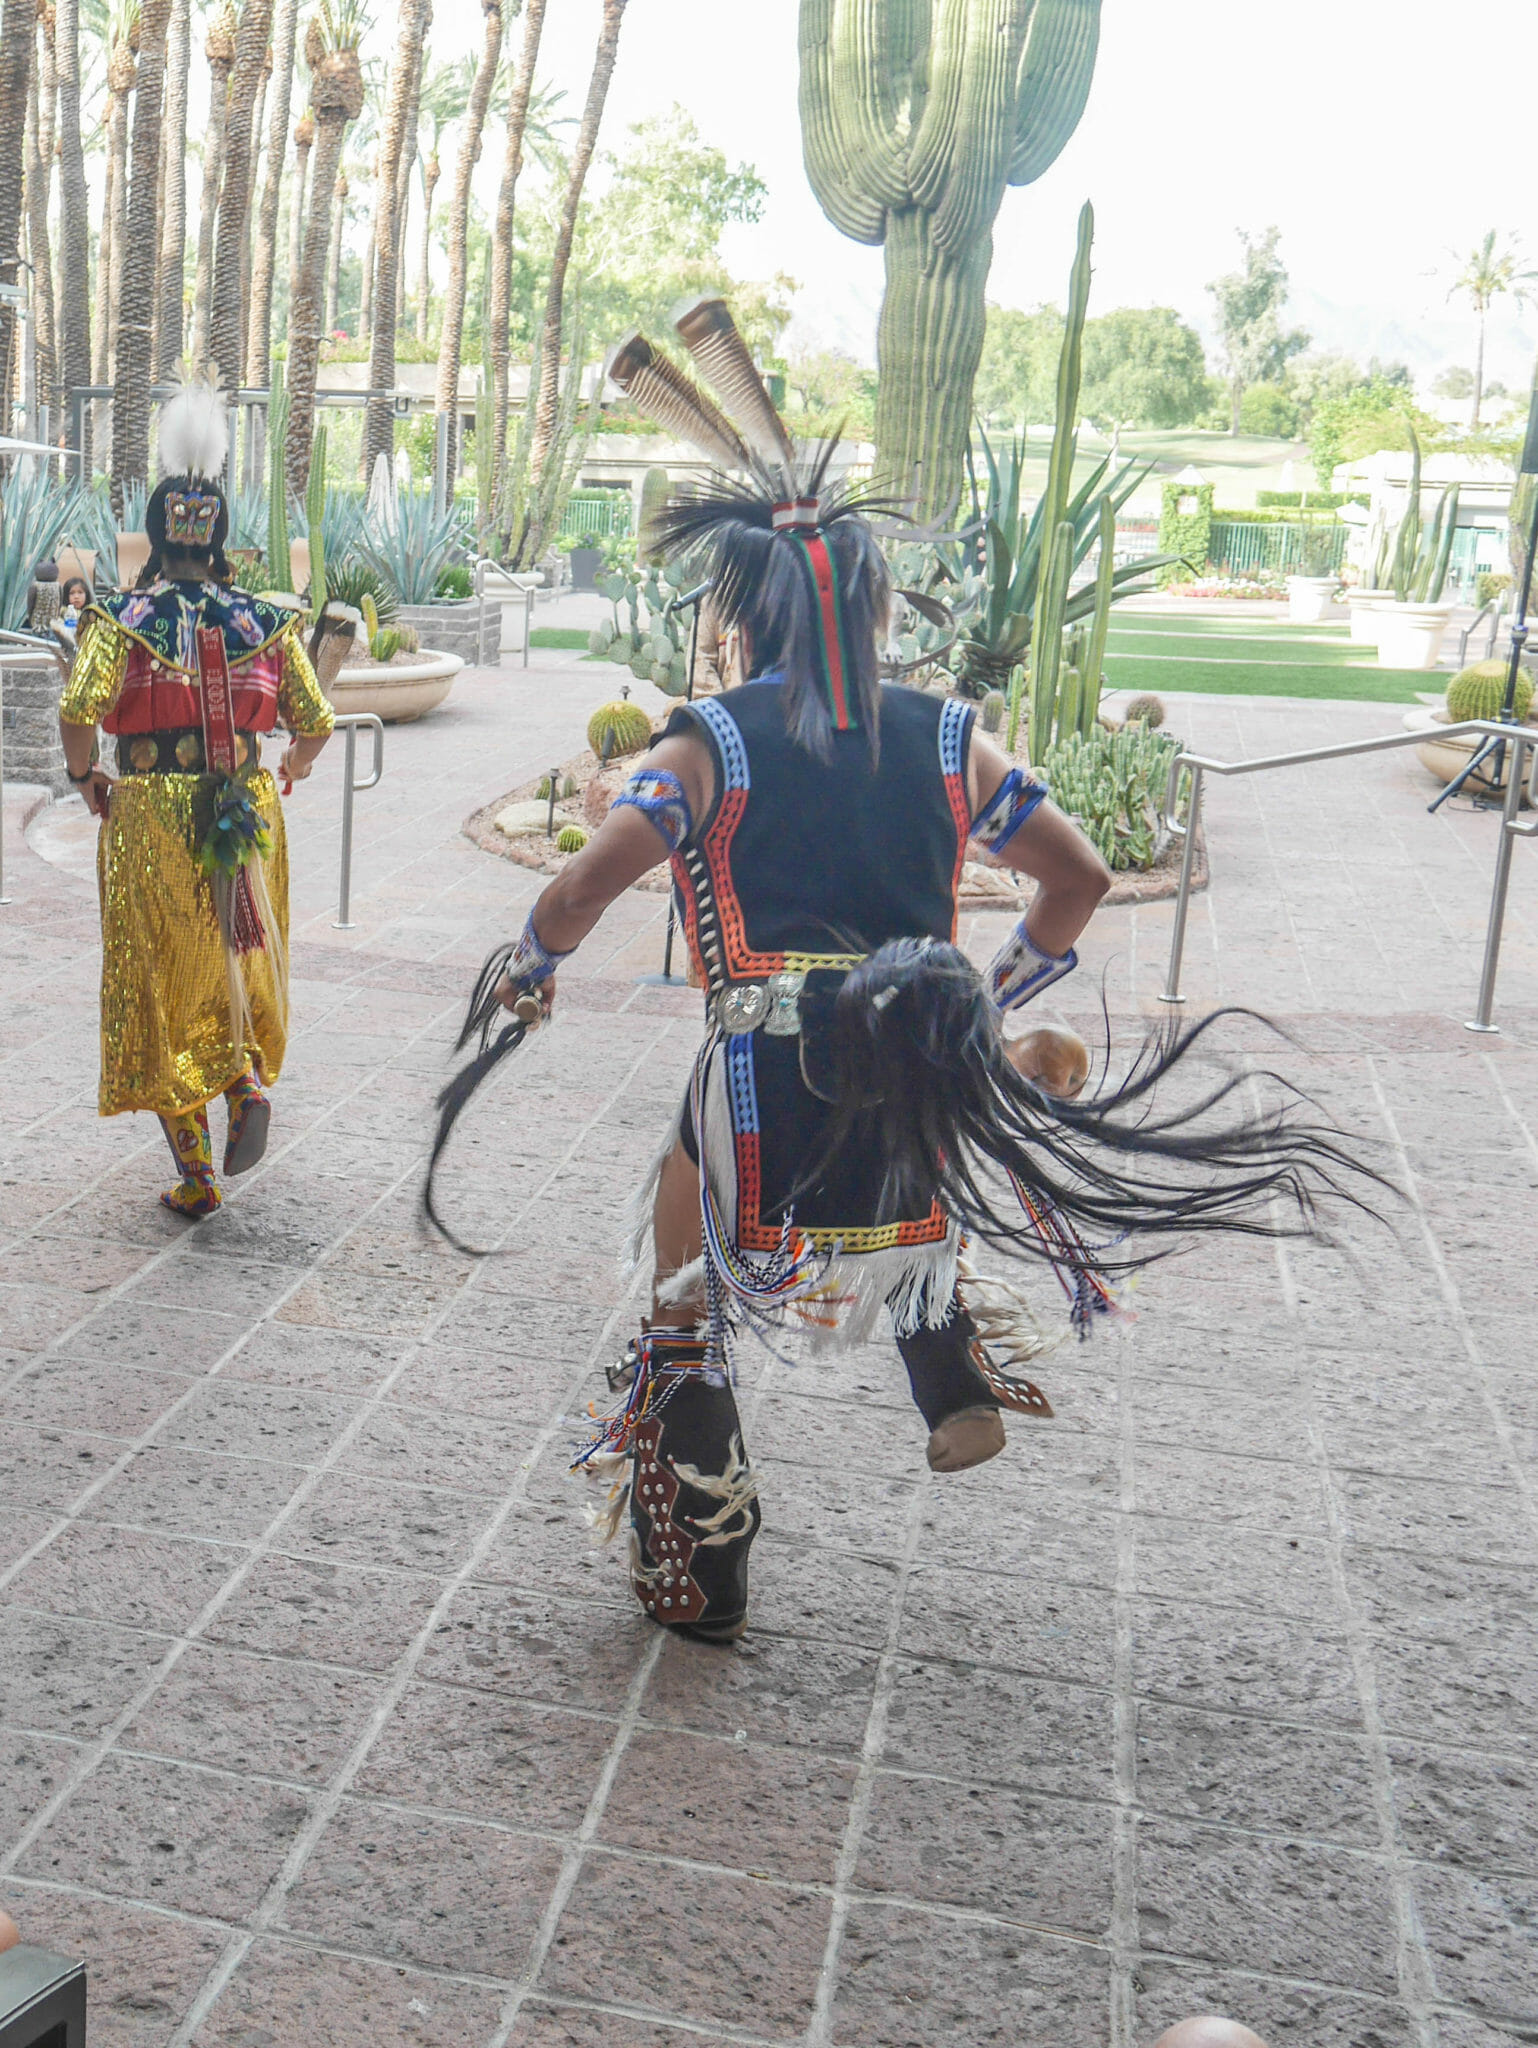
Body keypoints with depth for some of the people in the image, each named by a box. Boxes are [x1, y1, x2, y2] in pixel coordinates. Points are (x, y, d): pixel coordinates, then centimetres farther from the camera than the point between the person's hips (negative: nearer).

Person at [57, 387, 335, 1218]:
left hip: (150, 819, -2)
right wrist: (290, 769, 19)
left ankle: (194, 1173, 9)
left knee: (162, 979, 7)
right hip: (248, 816, 2)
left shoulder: (121, 621, -6)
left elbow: (78, 710, -20)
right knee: (240, 961, 23)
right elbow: (315, 723, -1)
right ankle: (250, 1077, -4)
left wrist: (87, 778, -2)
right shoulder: (264, 622, 1)